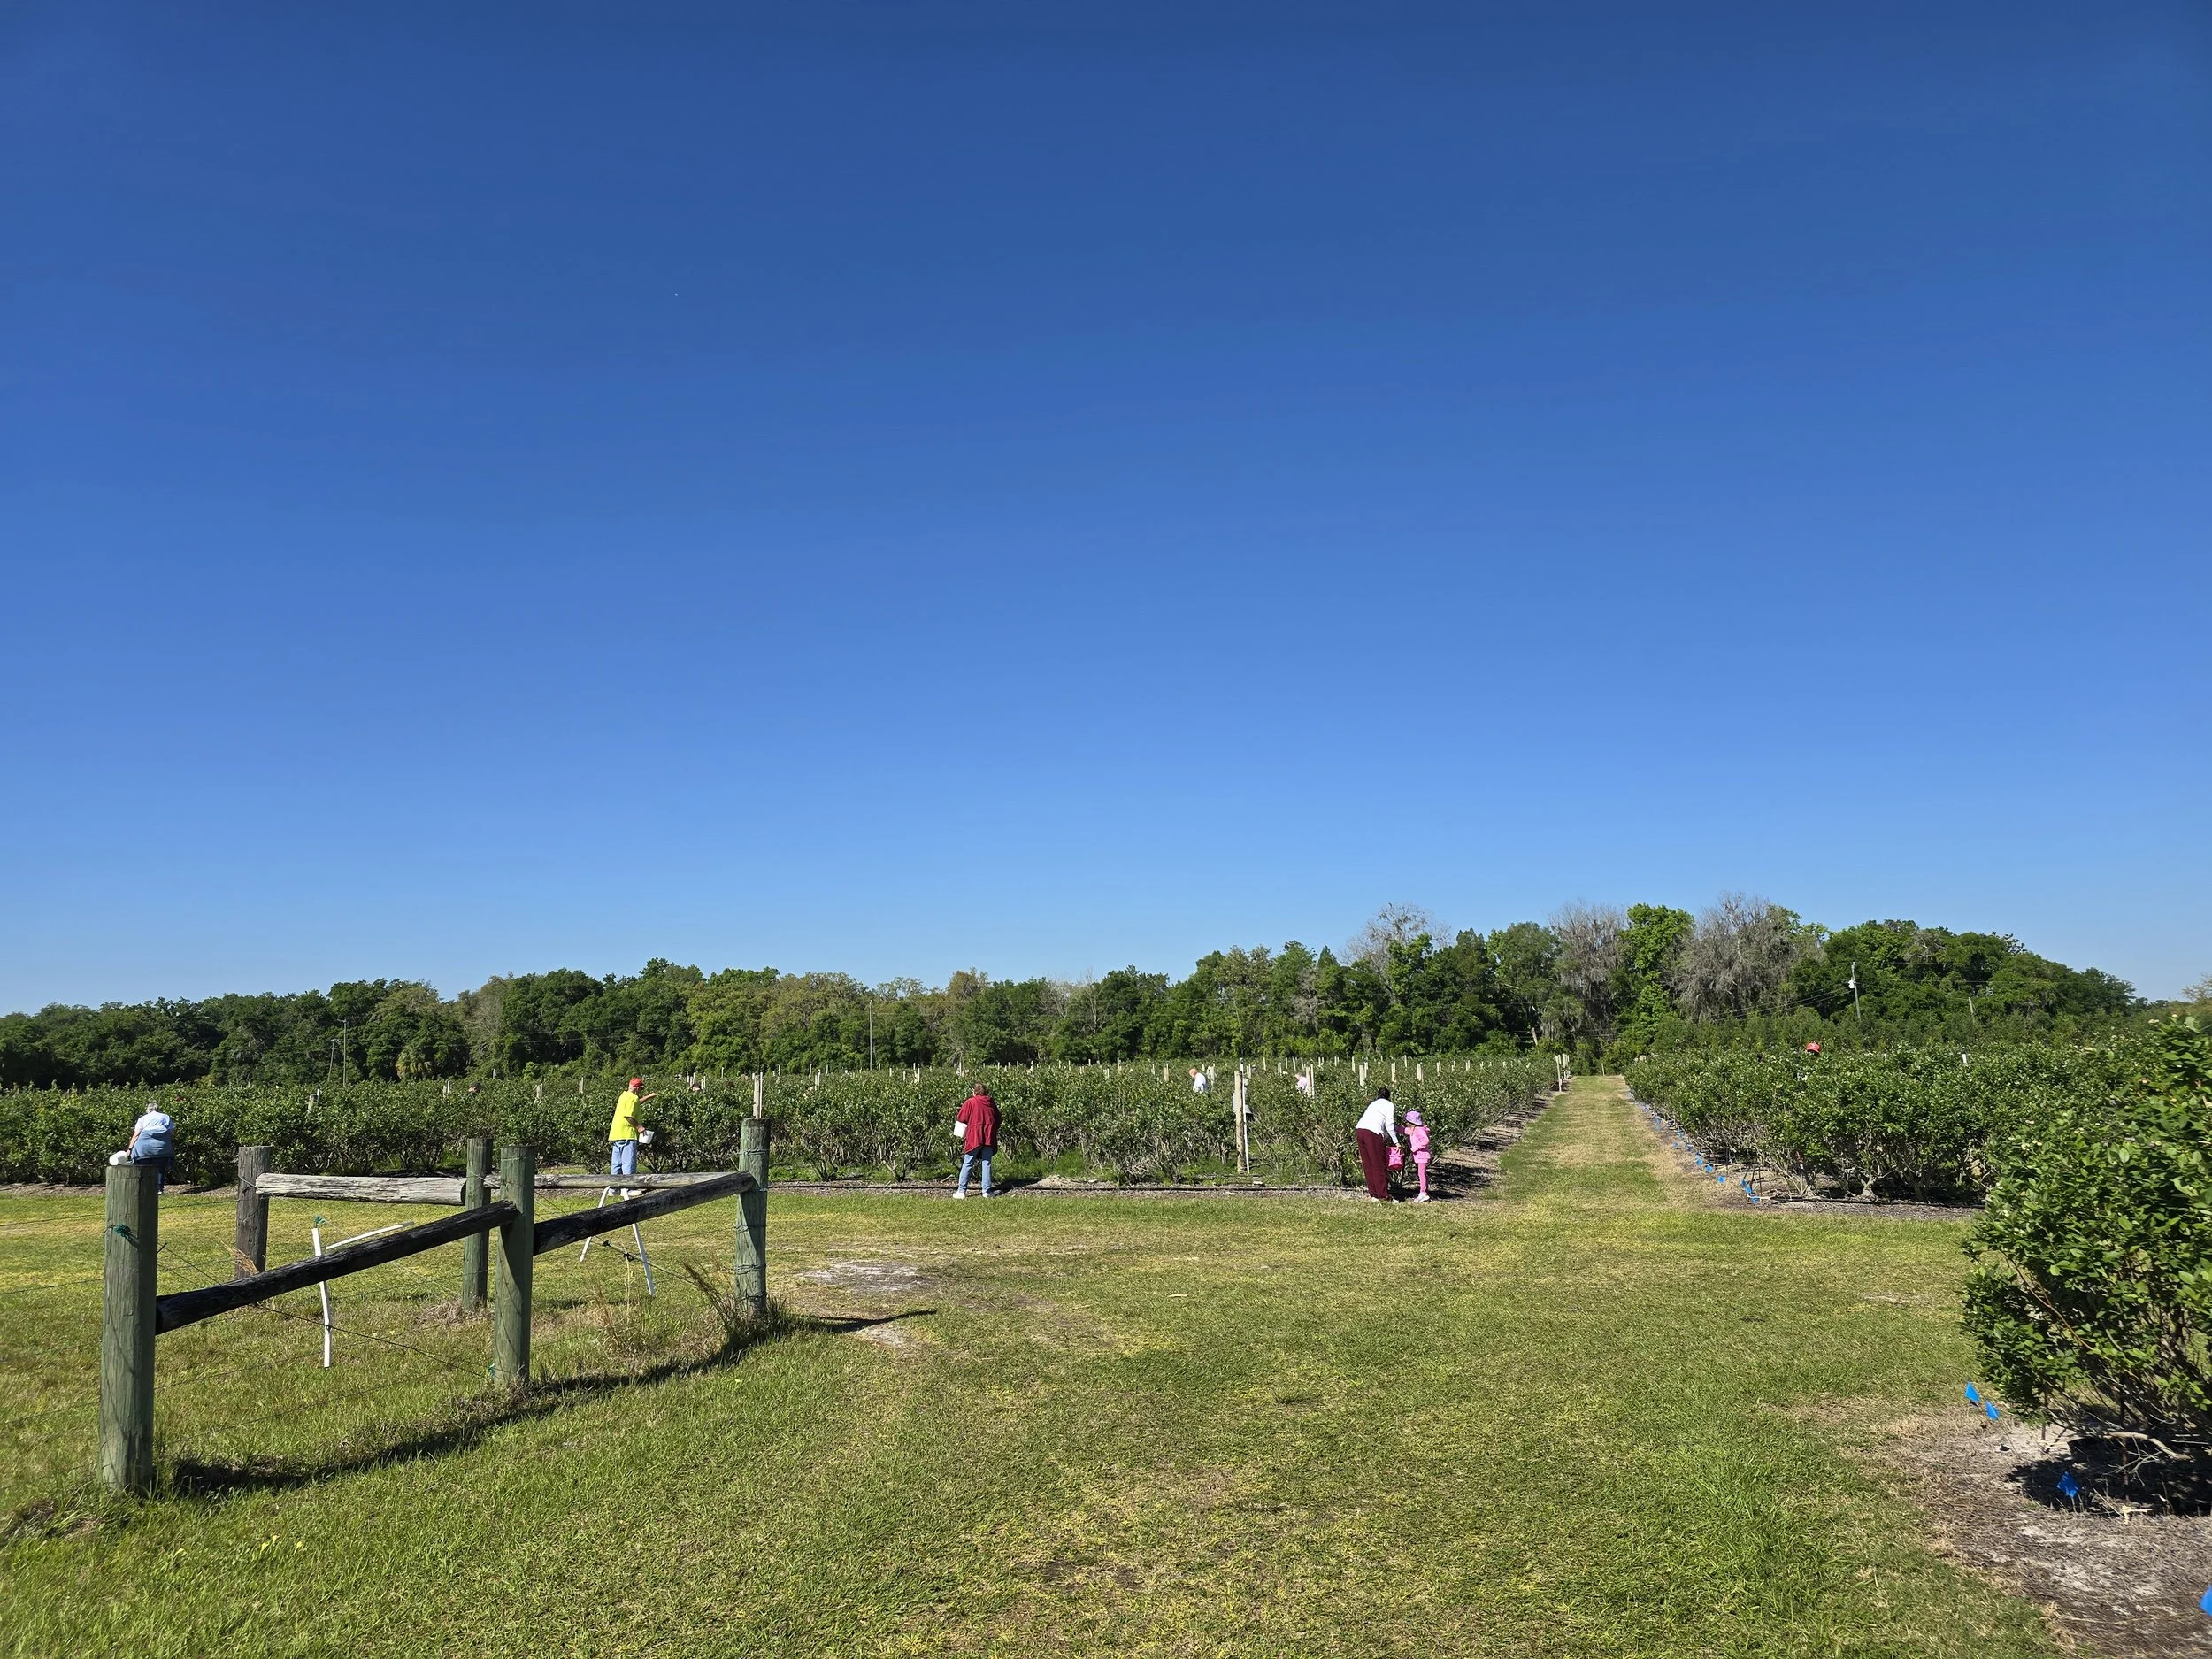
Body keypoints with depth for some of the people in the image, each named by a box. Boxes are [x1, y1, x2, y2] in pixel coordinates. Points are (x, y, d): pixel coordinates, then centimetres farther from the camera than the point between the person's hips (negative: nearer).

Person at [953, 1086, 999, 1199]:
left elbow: (961, 1118, -4)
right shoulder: (991, 1103, 7)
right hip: (989, 1138, 3)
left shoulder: (970, 1102, -4)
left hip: (974, 1137, -3)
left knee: (967, 1164, 3)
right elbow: (998, 1120, 13)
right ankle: (987, 1191, 6)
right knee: (987, 1164, 8)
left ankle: (962, 1190, 1)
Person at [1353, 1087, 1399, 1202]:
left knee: (1368, 1166, 11)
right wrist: (1396, 1141, 8)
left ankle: (1373, 1195, 13)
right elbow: (1389, 1125, 3)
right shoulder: (1389, 1105, 13)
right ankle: (1384, 1196, 0)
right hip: (1372, 1132, -6)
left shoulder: (1373, 1104, 31)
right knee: (1379, 1165, -1)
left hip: (1359, 1129, 6)